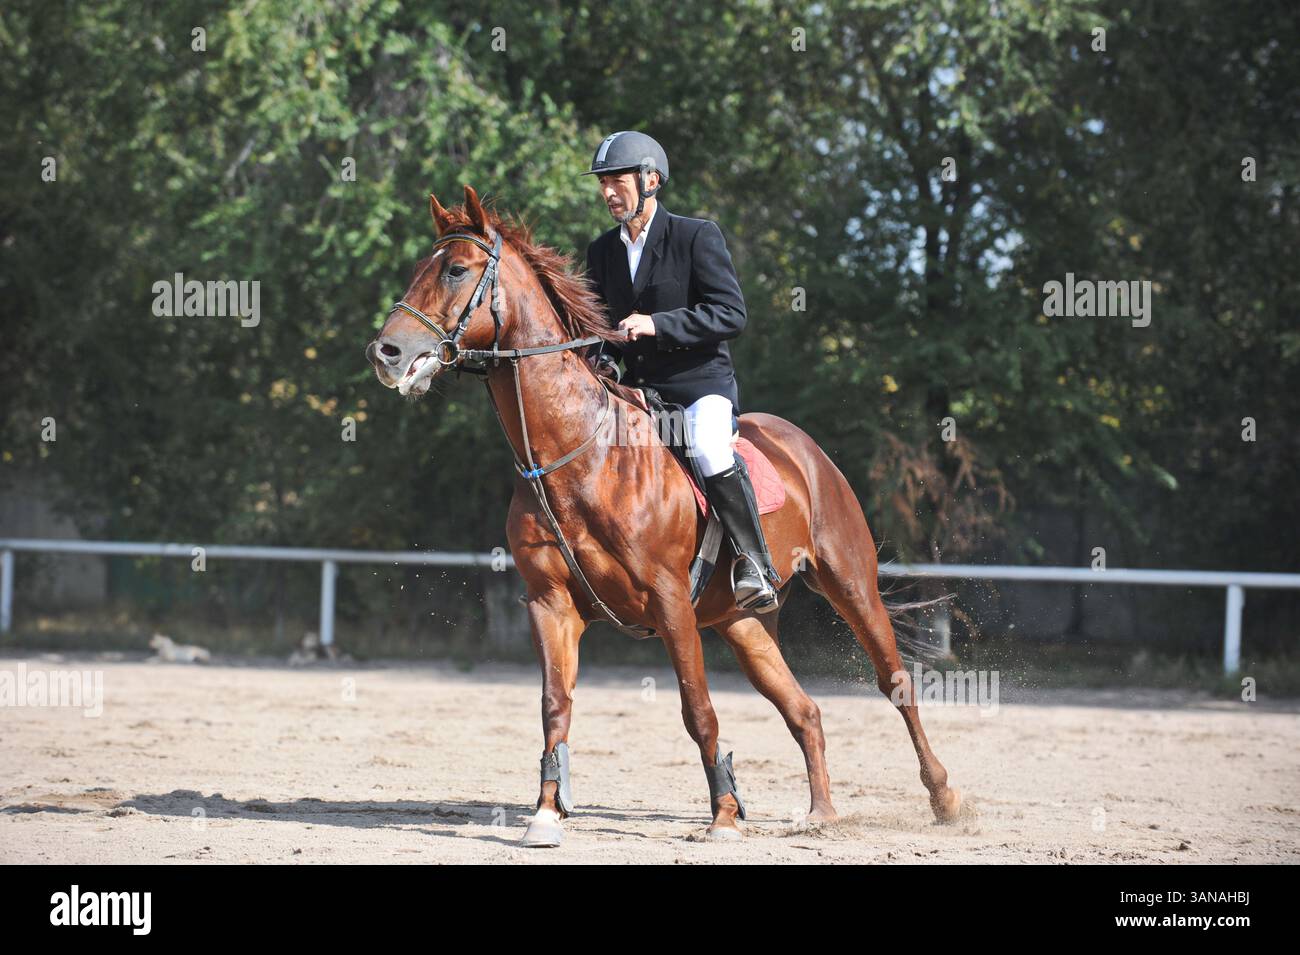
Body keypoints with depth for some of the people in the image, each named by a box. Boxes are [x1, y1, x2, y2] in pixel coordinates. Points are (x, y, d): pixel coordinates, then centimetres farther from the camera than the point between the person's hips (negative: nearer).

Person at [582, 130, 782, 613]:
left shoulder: (697, 236, -8)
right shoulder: (602, 251, 10)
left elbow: (731, 315, -14)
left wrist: (657, 324, -24)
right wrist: (604, 360, -2)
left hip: (702, 380, -6)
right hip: (635, 388, 7)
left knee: (709, 450, -35)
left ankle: (755, 565, -22)